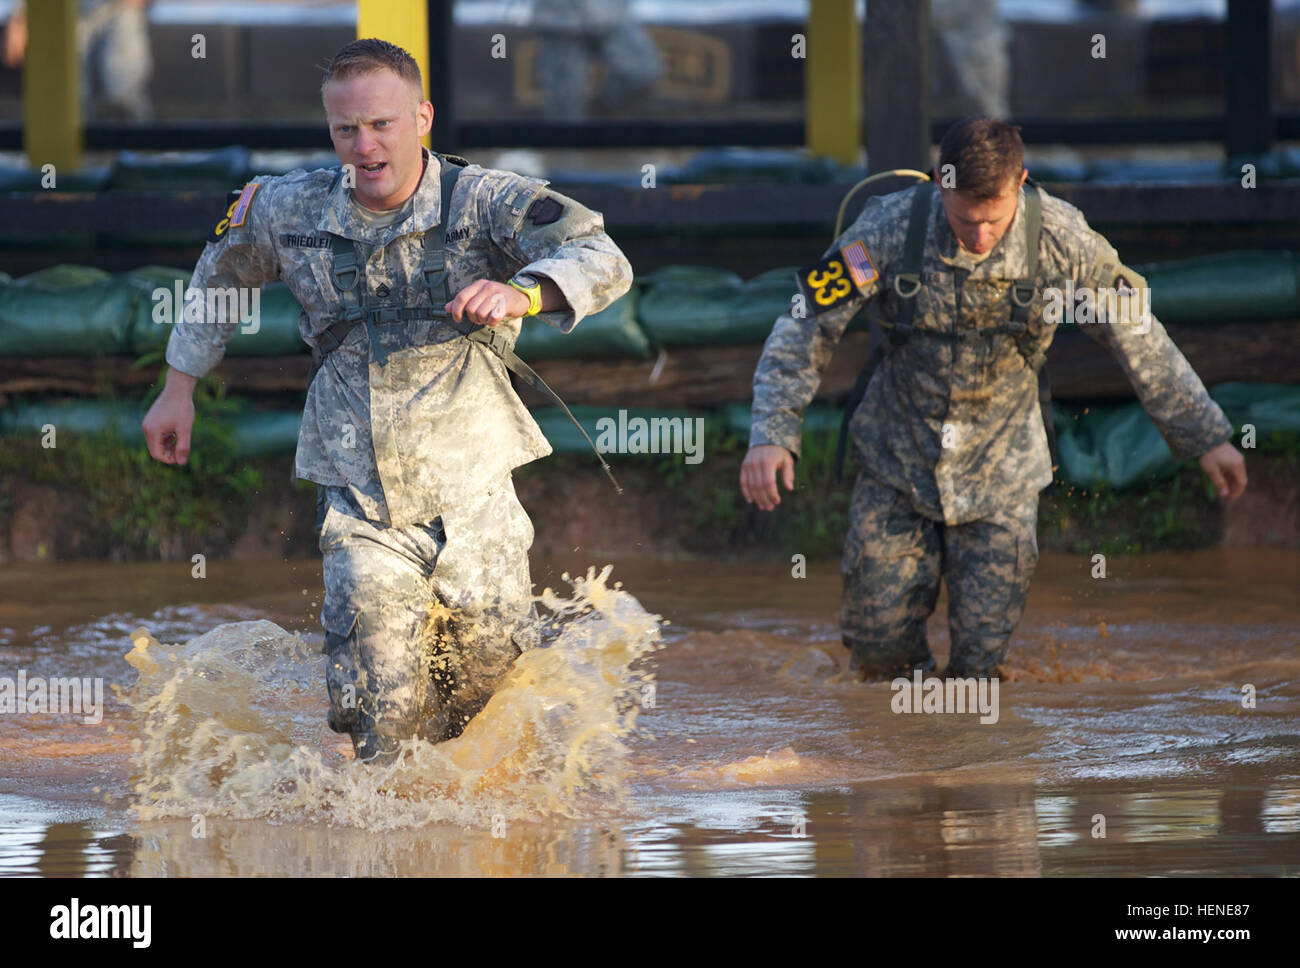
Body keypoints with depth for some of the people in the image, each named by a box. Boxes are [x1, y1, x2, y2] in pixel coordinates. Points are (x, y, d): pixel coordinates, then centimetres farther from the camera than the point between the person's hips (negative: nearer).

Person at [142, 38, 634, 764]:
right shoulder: (292, 211, 0)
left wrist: (522, 294, -42)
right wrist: (180, 389, 23)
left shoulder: (481, 202, -11)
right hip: (360, 500, 1)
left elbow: (603, 261, -22)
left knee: (490, 679, 7)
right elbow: (223, 271, 22)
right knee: (382, 711, -11)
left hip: (471, 493, -1)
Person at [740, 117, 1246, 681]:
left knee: (982, 653, -4)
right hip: (897, 464, 0)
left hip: (999, 472, 0)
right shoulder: (889, 229, -20)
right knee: (877, 638, -2)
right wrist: (771, 434, -25)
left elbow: (1139, 338, -5)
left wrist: (1207, 438, 0)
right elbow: (805, 329, -13)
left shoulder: (1061, 238, -17)